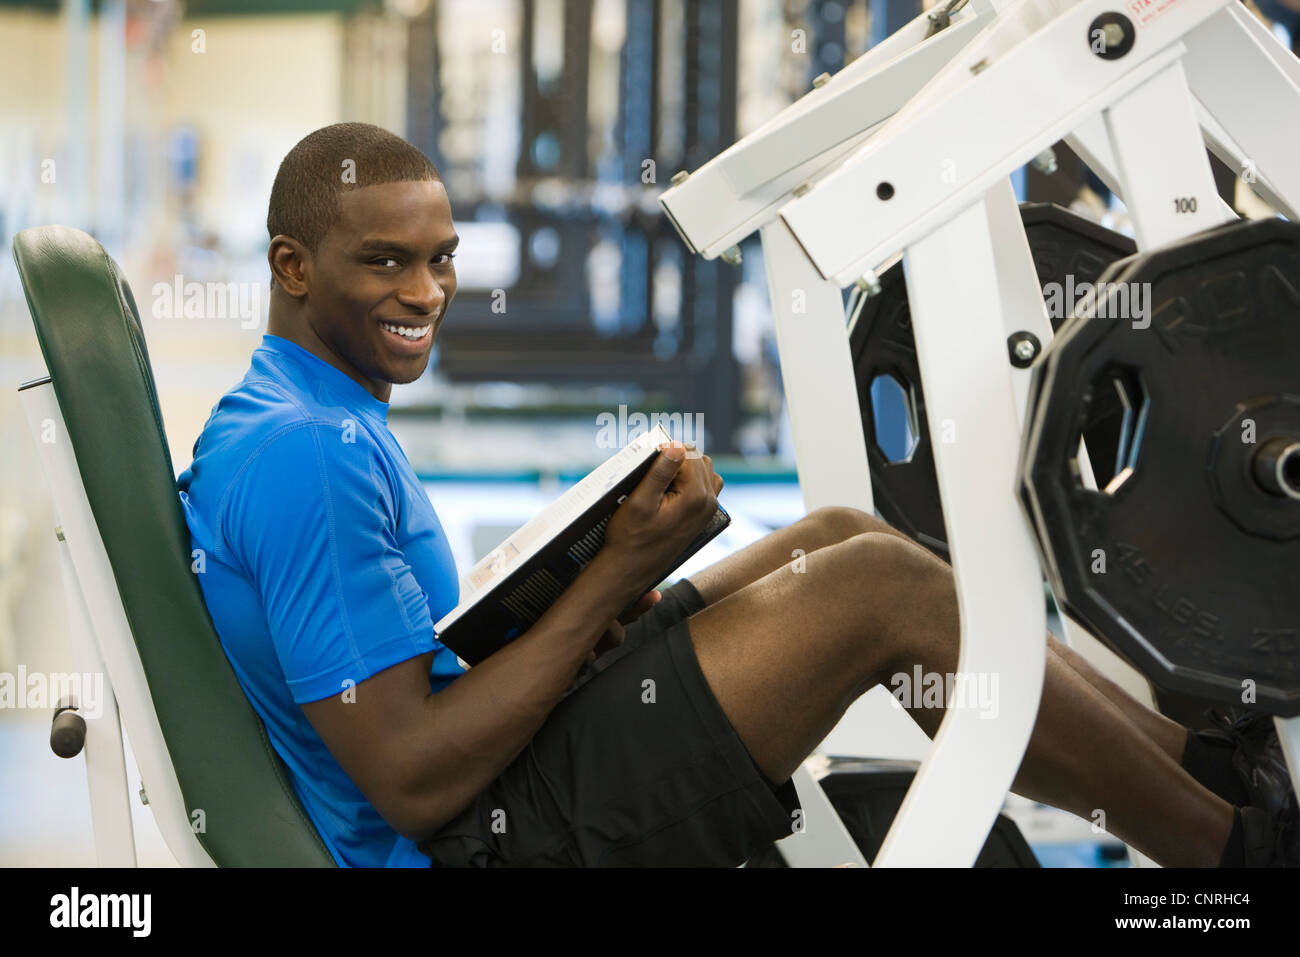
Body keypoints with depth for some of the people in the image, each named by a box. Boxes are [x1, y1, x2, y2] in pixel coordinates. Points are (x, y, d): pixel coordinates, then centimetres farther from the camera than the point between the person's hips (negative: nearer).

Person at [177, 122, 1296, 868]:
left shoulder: (275, 423, 13)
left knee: (840, 536, 9)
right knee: (879, 585, -14)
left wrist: (592, 585, 1)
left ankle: (1196, 756, 13)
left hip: (495, 768, 11)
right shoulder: (309, 458, -21)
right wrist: (618, 573, -18)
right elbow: (414, 782, -25)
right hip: (475, 842, -11)